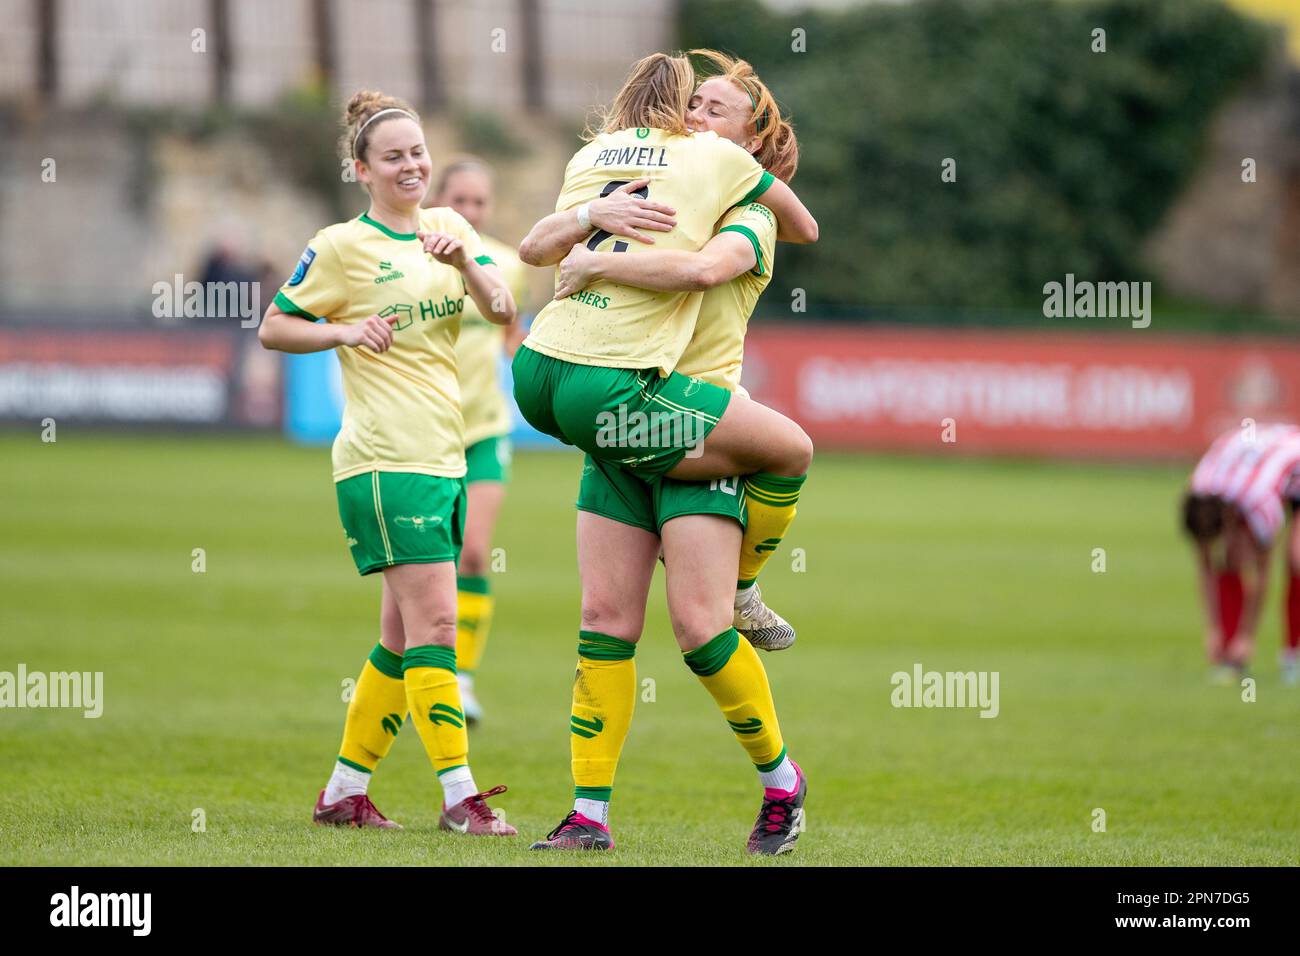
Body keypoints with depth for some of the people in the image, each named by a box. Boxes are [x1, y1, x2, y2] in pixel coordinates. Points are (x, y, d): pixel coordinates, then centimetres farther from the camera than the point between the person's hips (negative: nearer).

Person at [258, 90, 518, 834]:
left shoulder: (449, 228, 13)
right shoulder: (343, 247, -2)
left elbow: (503, 310, 4)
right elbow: (273, 328, 3)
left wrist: (464, 259, -13)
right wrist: (345, 331, -12)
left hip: (447, 457, 7)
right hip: (386, 458, -7)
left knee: (405, 639, 10)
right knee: (434, 624, -13)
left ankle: (344, 792, 18)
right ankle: (460, 797, -12)